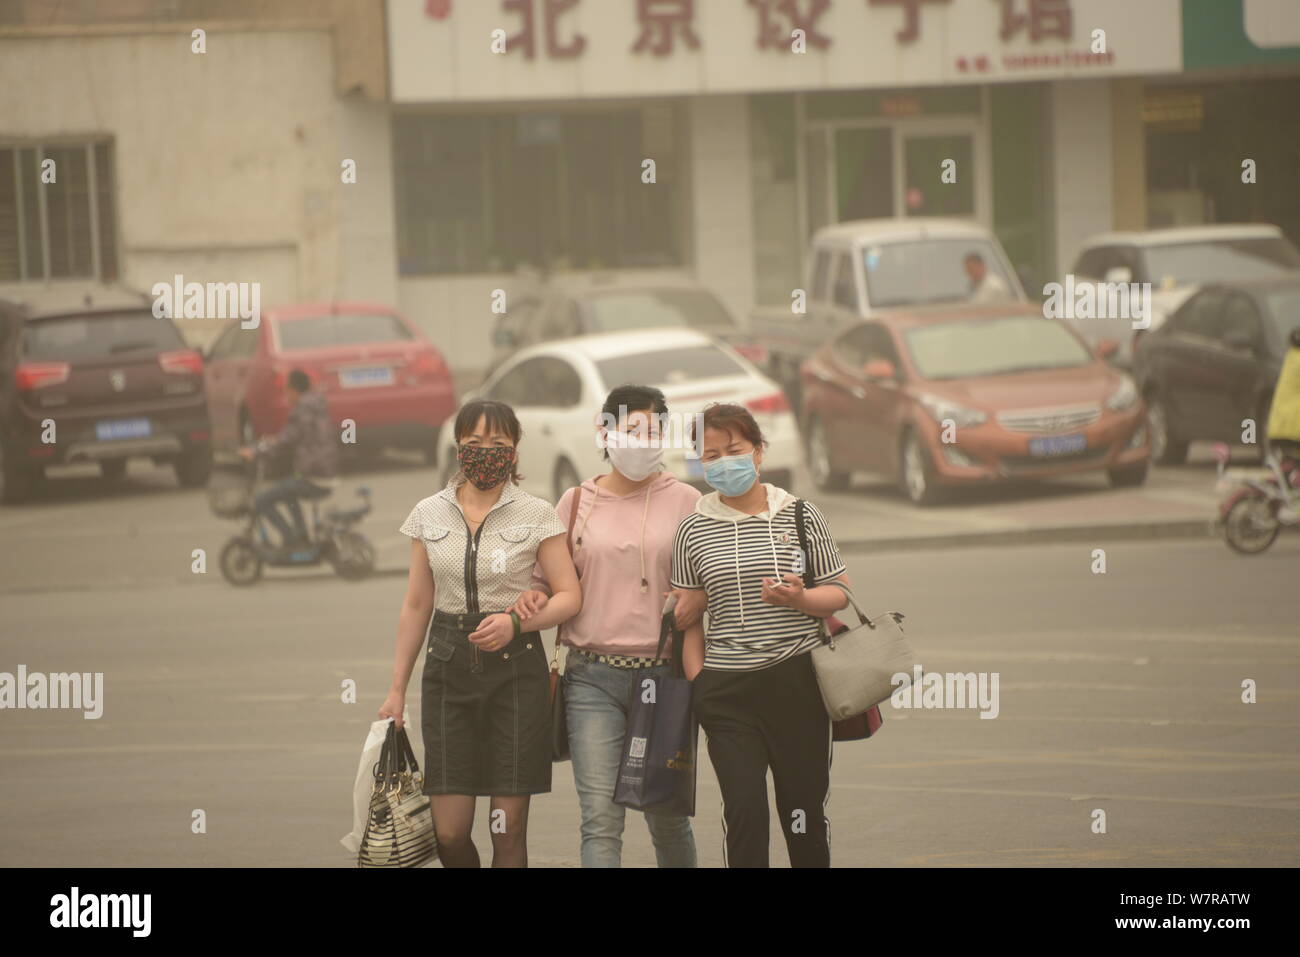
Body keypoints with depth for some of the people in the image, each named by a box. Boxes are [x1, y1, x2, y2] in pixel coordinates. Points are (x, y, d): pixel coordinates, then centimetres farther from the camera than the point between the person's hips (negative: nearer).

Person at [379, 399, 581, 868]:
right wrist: (397, 688, 10)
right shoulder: (429, 514, 6)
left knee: (508, 828, -2)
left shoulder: (536, 515, -1)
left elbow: (569, 596, -2)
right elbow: (416, 605, 11)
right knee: (449, 832, -2)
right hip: (449, 666, 2)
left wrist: (515, 621, -19)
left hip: (515, 667, -2)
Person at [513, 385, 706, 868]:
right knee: (600, 818, -10)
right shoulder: (576, 502, 8)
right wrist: (534, 598, -9)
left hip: (664, 676, 0)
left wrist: (700, 597, -14)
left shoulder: (685, 502, 5)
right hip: (594, 678, 0)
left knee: (667, 817, 10)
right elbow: (549, 580, 14)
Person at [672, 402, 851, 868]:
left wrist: (799, 598, -14)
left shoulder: (800, 515, 3)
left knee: (804, 811, 5)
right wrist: (697, 682, 1)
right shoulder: (693, 529, 6)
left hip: (798, 684, 0)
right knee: (744, 812, -6)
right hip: (727, 690, 0)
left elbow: (839, 594, 6)